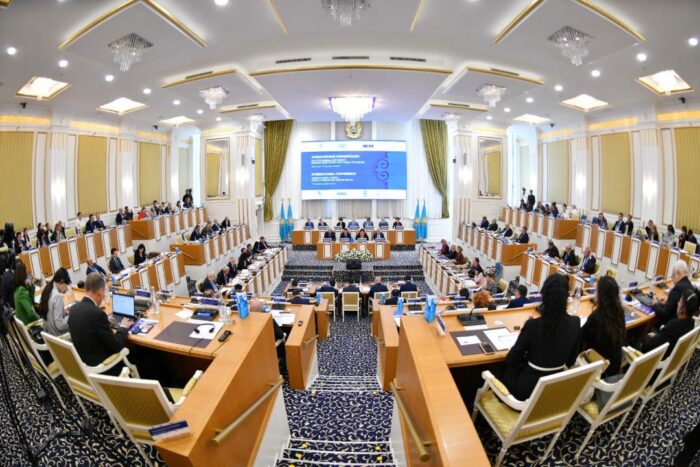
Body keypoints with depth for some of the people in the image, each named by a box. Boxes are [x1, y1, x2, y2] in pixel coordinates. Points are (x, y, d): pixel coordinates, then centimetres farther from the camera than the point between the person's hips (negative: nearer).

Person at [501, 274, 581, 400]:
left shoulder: (532, 325, -26)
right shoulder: (575, 323, -13)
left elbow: (512, 358, -11)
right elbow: (570, 361, 2)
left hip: (527, 388, -4)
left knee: (508, 366, 25)